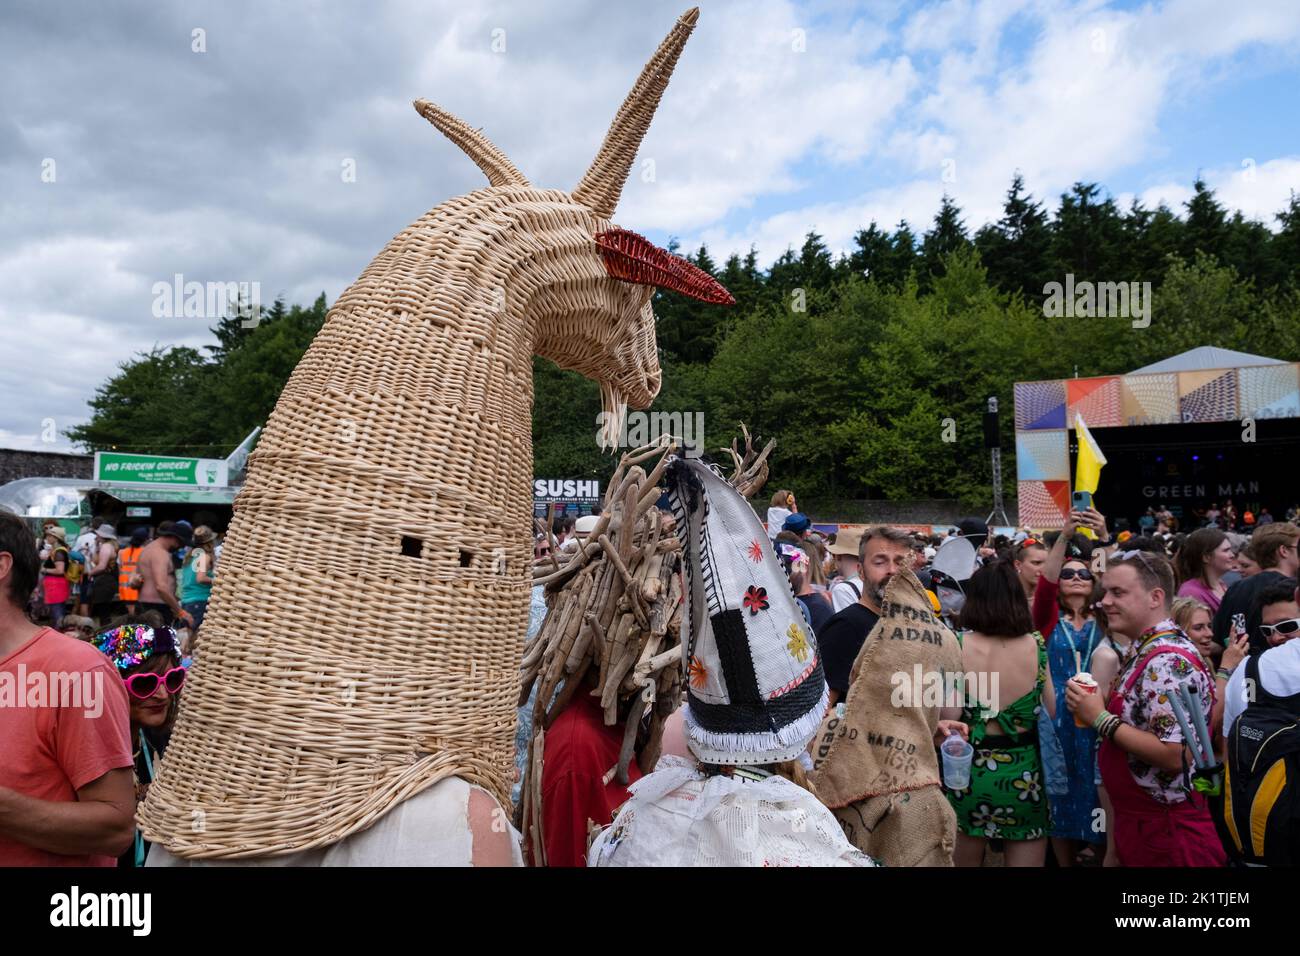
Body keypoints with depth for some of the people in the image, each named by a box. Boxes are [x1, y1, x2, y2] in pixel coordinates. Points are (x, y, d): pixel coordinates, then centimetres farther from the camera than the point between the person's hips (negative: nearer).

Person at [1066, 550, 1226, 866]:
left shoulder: (1169, 661, -22)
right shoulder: (1145, 652, 8)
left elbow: (1175, 756, -28)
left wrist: (1101, 718, -22)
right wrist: (1091, 707, 3)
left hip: (1166, 830, -9)